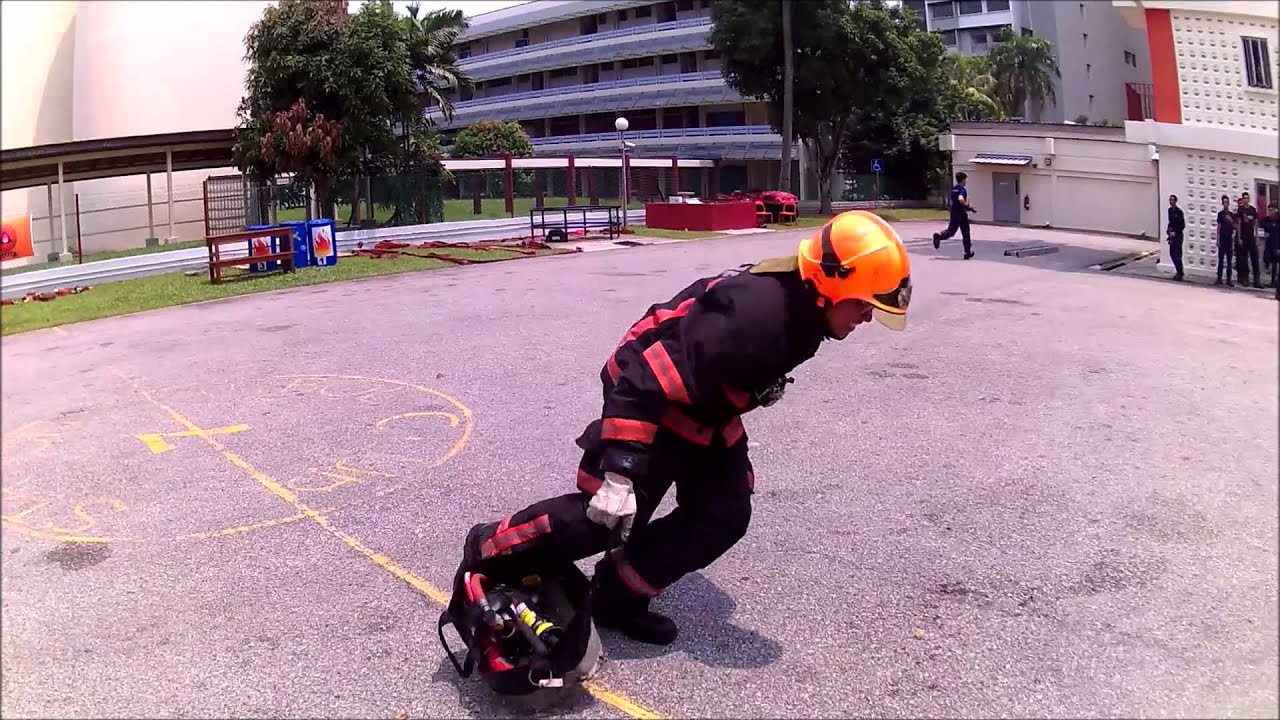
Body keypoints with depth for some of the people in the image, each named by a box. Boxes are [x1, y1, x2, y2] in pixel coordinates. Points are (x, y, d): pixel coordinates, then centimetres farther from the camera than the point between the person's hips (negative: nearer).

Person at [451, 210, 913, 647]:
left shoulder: (800, 310, -3)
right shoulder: (753, 314, -35)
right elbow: (645, 382, -36)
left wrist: (729, 436, 27)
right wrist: (622, 471, -36)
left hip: (704, 413, 9)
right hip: (651, 406, -9)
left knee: (724, 516, 0)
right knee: (606, 518, -9)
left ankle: (618, 598, 11)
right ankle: (486, 555, 12)